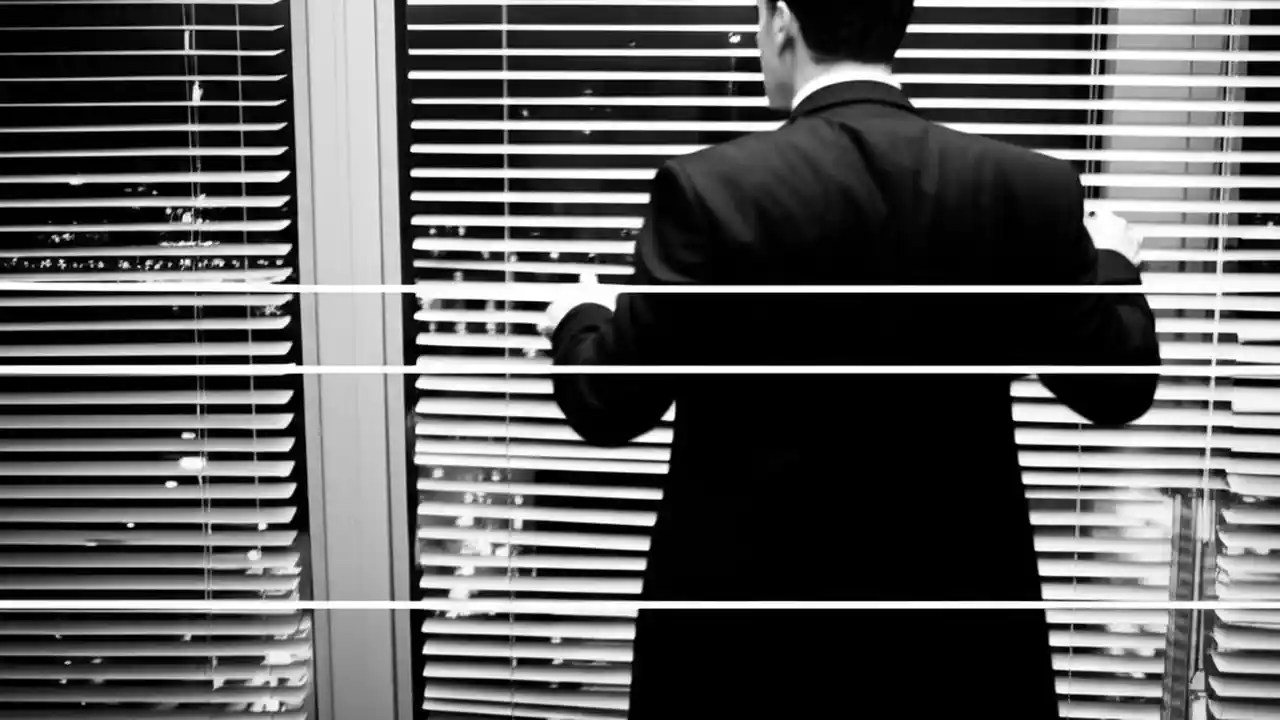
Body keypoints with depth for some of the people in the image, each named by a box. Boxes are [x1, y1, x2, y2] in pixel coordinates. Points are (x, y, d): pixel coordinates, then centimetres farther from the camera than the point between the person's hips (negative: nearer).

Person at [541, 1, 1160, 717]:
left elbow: (610, 406, -9)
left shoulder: (713, 188, -15)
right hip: (959, 626, 3)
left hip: (751, 629, -2)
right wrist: (1112, 262, 23)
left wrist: (583, 317, 14)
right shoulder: (1029, 189, -7)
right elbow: (1120, 388, 3)